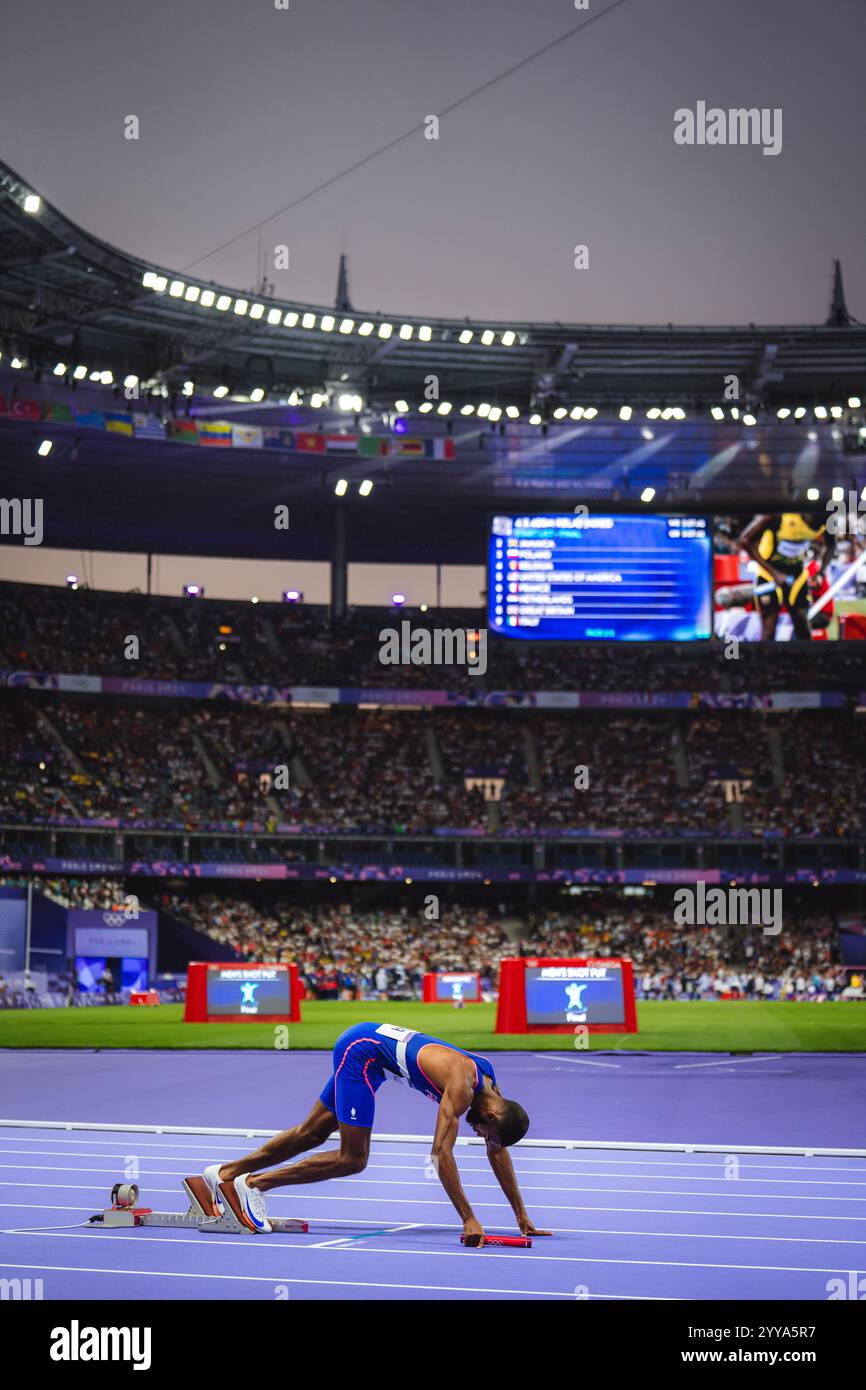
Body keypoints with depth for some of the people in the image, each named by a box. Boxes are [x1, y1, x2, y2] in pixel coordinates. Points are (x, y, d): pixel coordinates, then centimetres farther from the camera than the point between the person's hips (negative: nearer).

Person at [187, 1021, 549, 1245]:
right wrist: (468, 1218, -34)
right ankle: (252, 1184, -4)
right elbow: (441, 1154, -32)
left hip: (368, 1043, 9)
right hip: (362, 1048, -9)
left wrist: (522, 1217, 8)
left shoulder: (490, 1088, -2)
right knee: (353, 1159, -9)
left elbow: (498, 1152, 8)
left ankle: (220, 1176, 20)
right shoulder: (462, 1085, -27)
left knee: (311, 1134, 14)